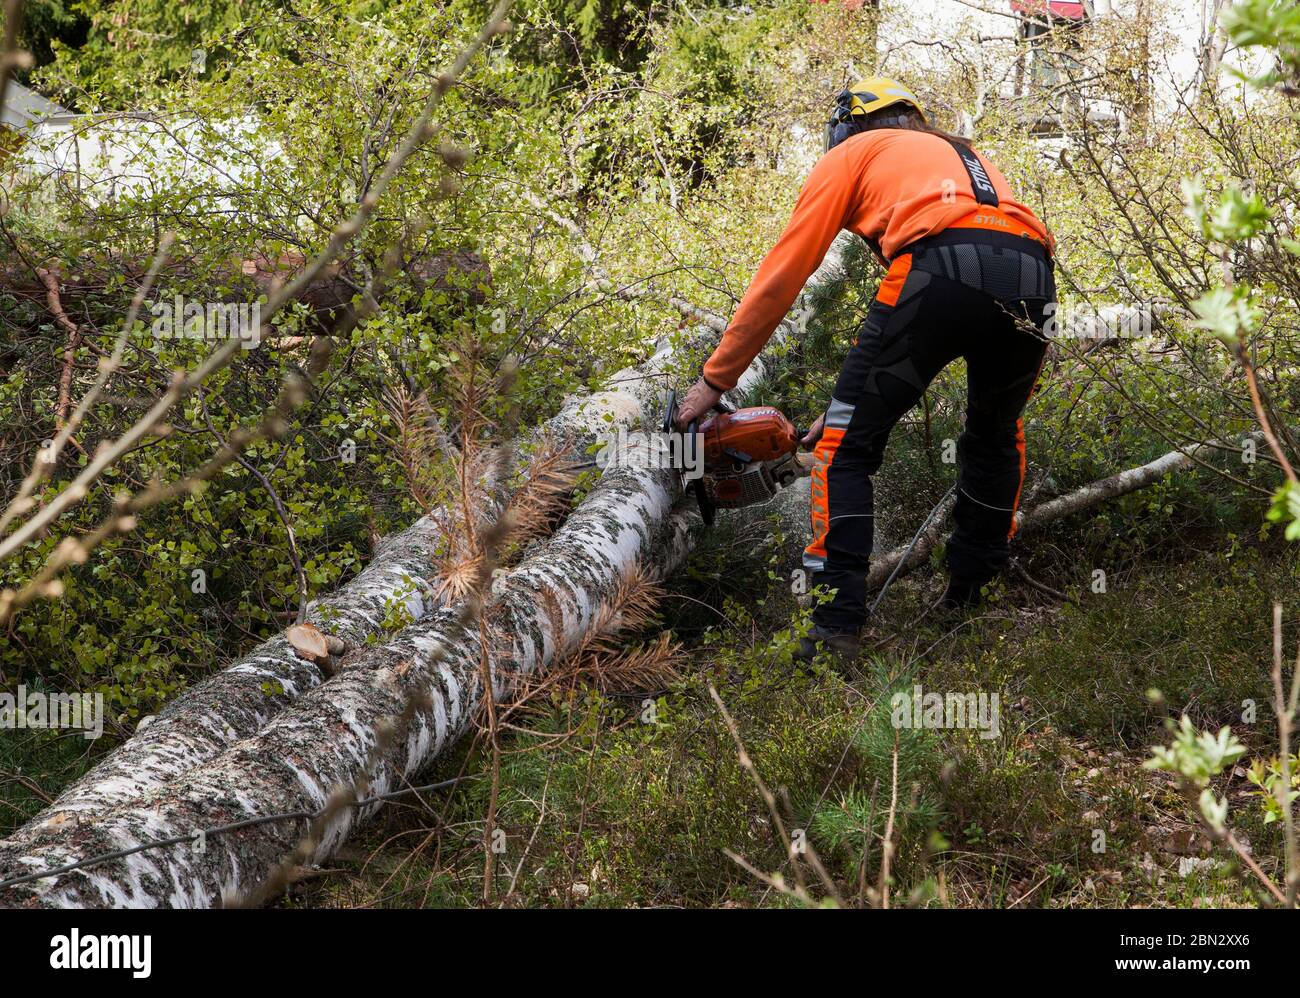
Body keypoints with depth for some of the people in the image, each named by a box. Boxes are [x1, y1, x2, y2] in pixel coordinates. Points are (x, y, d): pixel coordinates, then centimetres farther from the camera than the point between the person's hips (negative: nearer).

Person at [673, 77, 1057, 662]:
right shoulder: (963, 156, 42)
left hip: (945, 270, -6)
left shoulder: (853, 153, 25)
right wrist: (861, 396, 42)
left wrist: (714, 380, 25)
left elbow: (780, 277, 19)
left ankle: (838, 623, -5)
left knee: (846, 450, 5)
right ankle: (969, 599, 33)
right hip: (1032, 277, 6)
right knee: (997, 436, 32)